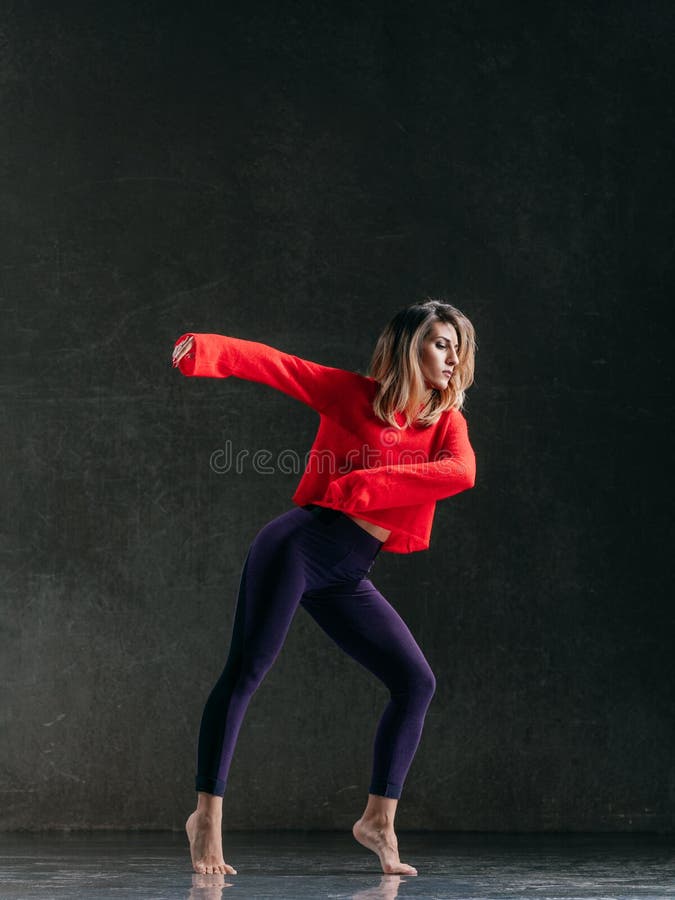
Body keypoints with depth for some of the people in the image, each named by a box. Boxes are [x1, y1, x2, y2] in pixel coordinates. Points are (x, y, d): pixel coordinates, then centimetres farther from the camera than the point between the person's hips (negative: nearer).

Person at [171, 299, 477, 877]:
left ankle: (379, 820, 9)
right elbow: (272, 364, -7)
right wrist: (203, 351, -26)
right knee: (246, 672, -8)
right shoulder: (352, 393, 1)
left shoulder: (448, 423, 10)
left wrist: (361, 485, -20)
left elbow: (461, 473, -11)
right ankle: (207, 815, -1)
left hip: (346, 579, 6)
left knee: (417, 683, 1)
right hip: (299, 547, -5)